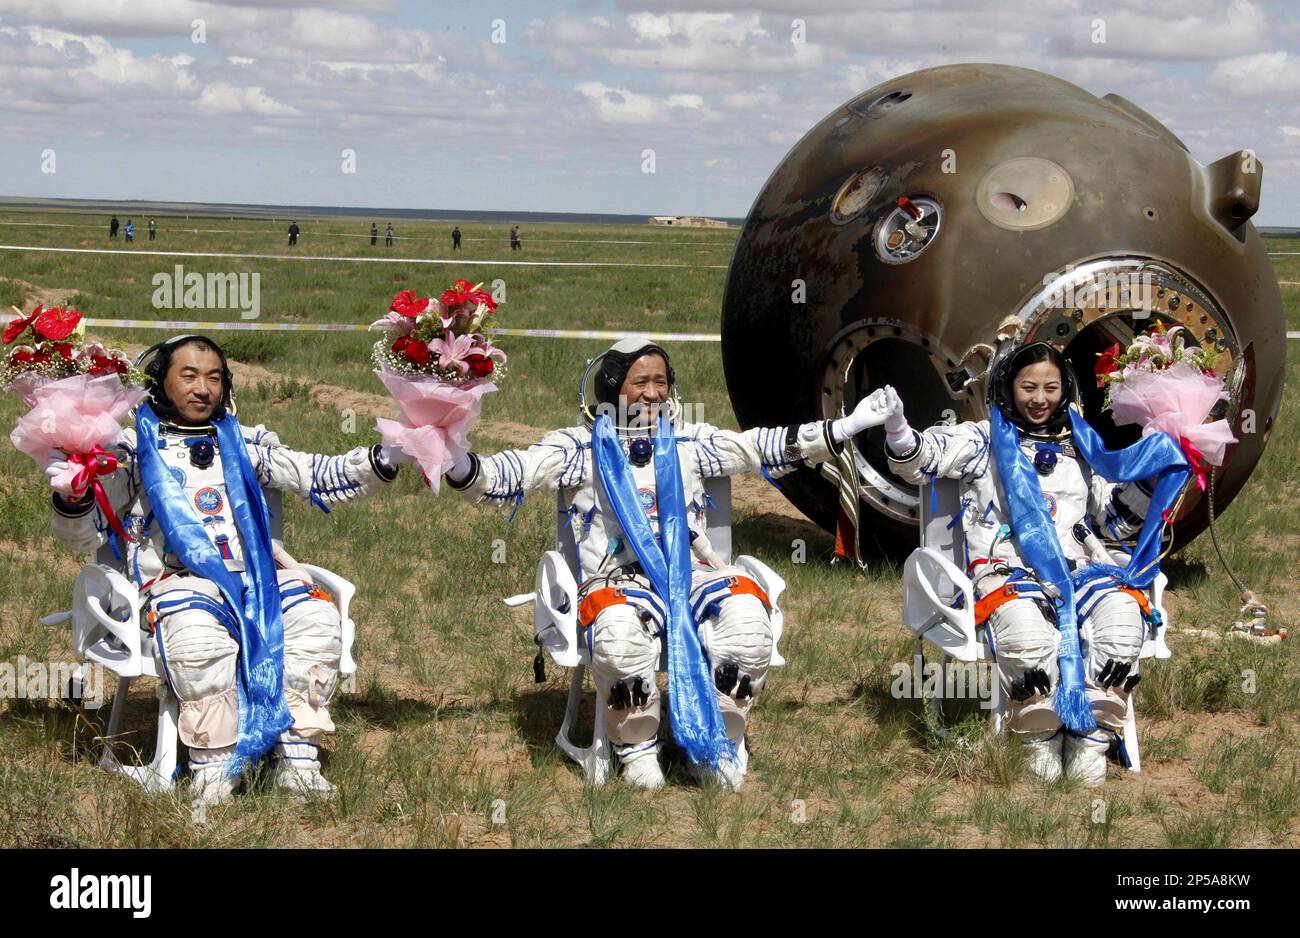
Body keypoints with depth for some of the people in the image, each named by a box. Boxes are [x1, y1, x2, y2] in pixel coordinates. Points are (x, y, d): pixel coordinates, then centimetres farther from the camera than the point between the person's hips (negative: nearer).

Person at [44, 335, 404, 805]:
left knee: (317, 619, -25)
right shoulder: (136, 449, 12)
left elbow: (316, 477, 14)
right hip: (180, 577, -4)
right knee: (199, 638, -38)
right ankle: (212, 770, -25)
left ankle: (297, 763, -21)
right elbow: (86, 534, 7)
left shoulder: (243, 443, 22)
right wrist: (72, 497, -16)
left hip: (256, 572, 4)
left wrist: (380, 461, -3)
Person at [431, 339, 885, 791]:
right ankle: (636, 748, -13)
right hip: (620, 582, -3)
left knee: (745, 612, -31)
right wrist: (457, 461, -20)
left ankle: (719, 742, -11)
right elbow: (505, 474, 2)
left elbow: (768, 447, 21)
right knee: (618, 632, -39)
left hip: (691, 575, 3)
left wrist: (851, 425, 14)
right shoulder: (580, 447, 11)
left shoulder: (688, 442, 20)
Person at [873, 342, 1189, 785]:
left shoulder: (1081, 446, 26)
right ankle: (1042, 740, -17)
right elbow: (920, 458, 2)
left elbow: (1119, 518, 28)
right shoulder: (983, 440, 16)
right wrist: (896, 428, -20)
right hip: (1011, 569, -3)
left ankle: (1090, 741, -23)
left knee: (1123, 616, -32)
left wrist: (1153, 474, 12)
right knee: (1026, 632, -39)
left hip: (1081, 568, 3)